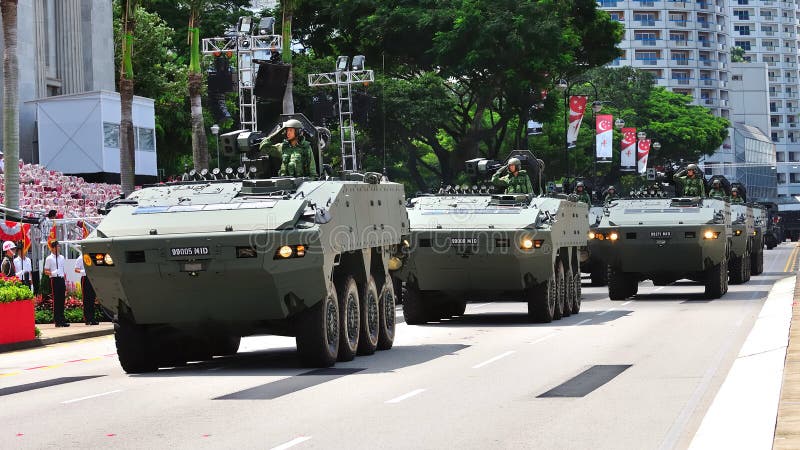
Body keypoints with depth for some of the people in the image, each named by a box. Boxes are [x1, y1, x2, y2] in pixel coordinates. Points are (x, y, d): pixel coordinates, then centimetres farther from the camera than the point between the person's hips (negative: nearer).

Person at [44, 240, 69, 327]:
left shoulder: (61, 258, 16)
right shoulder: (49, 259, -1)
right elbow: (46, 271, -2)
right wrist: (52, 273, -23)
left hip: (61, 279, 5)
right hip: (55, 280, -5)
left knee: (62, 300, 6)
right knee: (56, 300, -5)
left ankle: (62, 320, 11)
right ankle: (57, 320, -2)